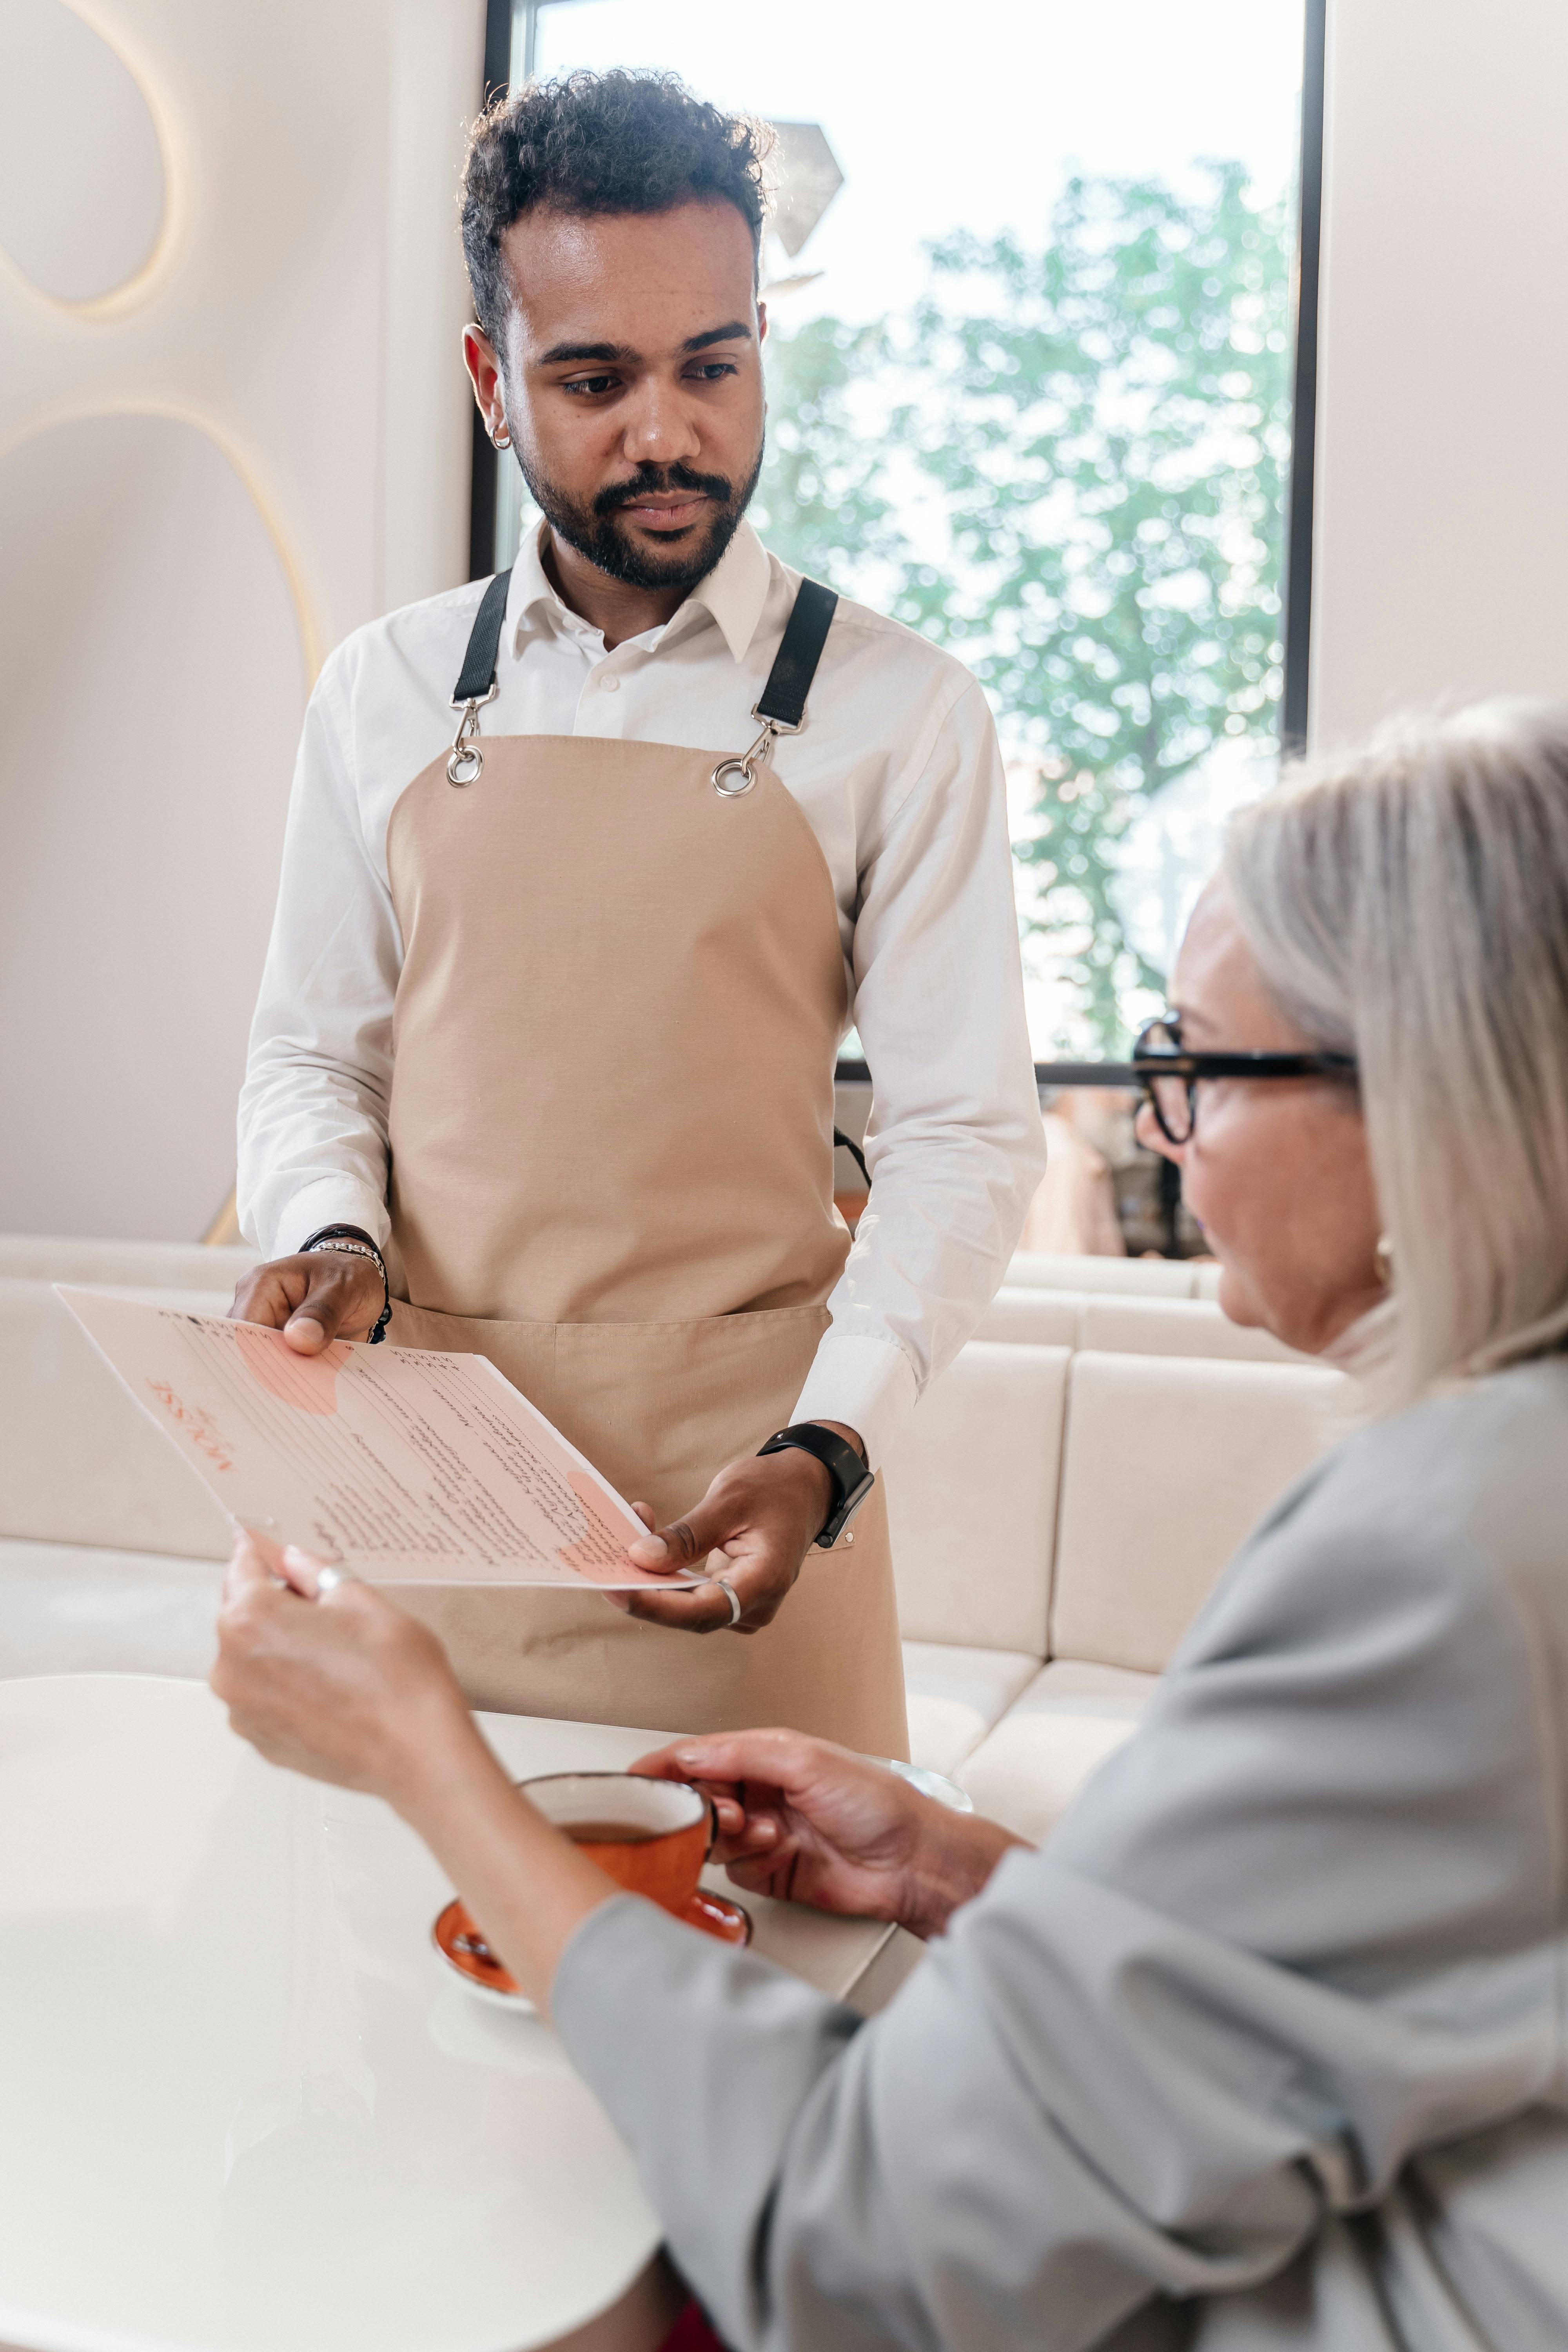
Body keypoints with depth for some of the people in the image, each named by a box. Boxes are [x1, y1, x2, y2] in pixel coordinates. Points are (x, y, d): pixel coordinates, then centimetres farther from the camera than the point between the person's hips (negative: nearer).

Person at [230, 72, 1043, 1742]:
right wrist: (330, 1236, -9)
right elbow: (309, 1054, 12)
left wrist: (826, 1452, -18)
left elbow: (963, 1134, -5)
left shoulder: (897, 713, -2)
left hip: (732, 1489, -2)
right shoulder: (383, 695, 7)